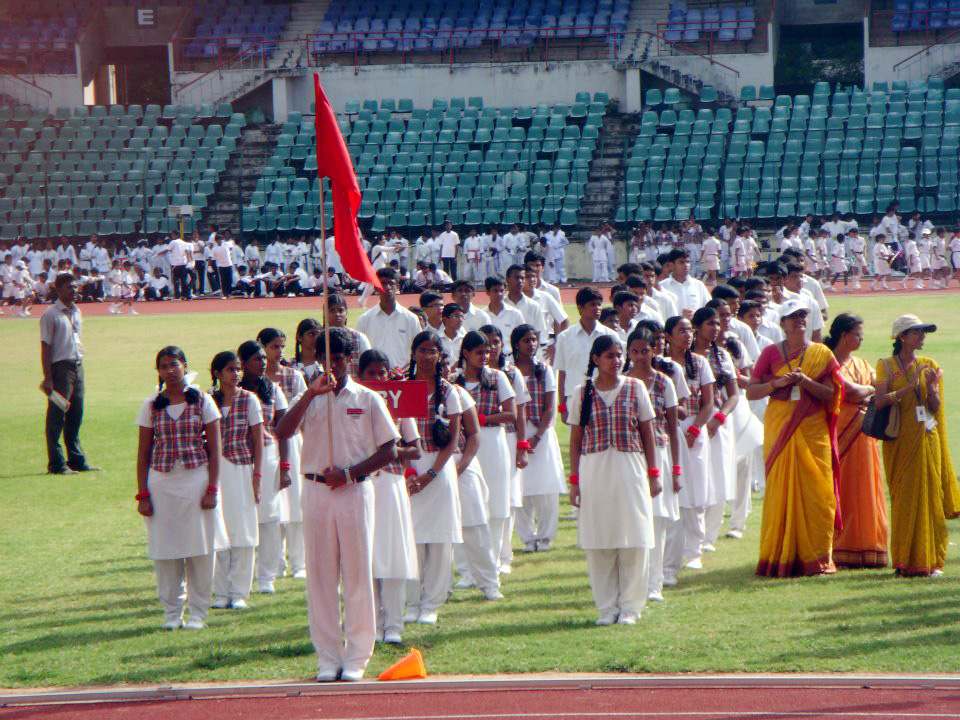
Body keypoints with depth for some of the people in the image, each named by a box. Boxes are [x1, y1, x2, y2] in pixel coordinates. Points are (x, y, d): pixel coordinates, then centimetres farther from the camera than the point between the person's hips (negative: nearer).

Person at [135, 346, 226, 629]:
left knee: (200, 551, 1)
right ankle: (171, 612, 13)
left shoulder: (203, 401, 1)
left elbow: (214, 449, 1)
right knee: (165, 552, 2)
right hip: (161, 482, 1)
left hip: (196, 479, -1)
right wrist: (142, 494, 0)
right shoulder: (151, 406, 5)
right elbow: (143, 453, 6)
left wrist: (212, 488, -6)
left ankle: (198, 612, 12)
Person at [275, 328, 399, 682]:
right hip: (316, 491, 2)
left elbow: (389, 450, 2)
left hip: (355, 491, -2)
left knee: (358, 572, -1)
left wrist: (349, 472, -9)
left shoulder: (368, 399, 4)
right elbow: (282, 432, -8)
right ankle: (328, 658, 9)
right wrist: (311, 393, -16)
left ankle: (356, 657, 5)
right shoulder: (309, 399, 9)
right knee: (320, 575, 3)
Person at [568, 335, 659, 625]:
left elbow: (647, 432, 8)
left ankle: (630, 606, 8)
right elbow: (576, 438, 8)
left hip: (630, 469, 0)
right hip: (594, 470, 0)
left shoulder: (635, 388, 4)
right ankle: (607, 606, 11)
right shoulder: (582, 394, 4)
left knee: (634, 541, -1)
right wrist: (574, 480, 4)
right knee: (598, 542, 1)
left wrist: (653, 473, 5)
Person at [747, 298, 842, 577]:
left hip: (813, 430, 1)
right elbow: (751, 391, 4)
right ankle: (779, 558, 2)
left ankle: (815, 558, 3)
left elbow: (830, 394, 1)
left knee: (815, 494, -4)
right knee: (781, 491, -4)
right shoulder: (772, 353, 6)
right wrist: (777, 383, -12)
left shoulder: (822, 354, 8)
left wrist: (805, 380, -13)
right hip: (780, 428, -1)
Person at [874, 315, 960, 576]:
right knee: (903, 499, -3)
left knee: (930, 497, -1)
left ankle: (932, 561, 3)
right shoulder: (887, 366, 1)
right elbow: (880, 401, -12)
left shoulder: (929, 365, 10)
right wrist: (910, 386, -17)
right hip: (900, 442, -3)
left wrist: (931, 386, -14)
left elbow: (935, 407, 5)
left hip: (927, 438, 3)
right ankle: (905, 562, 3)